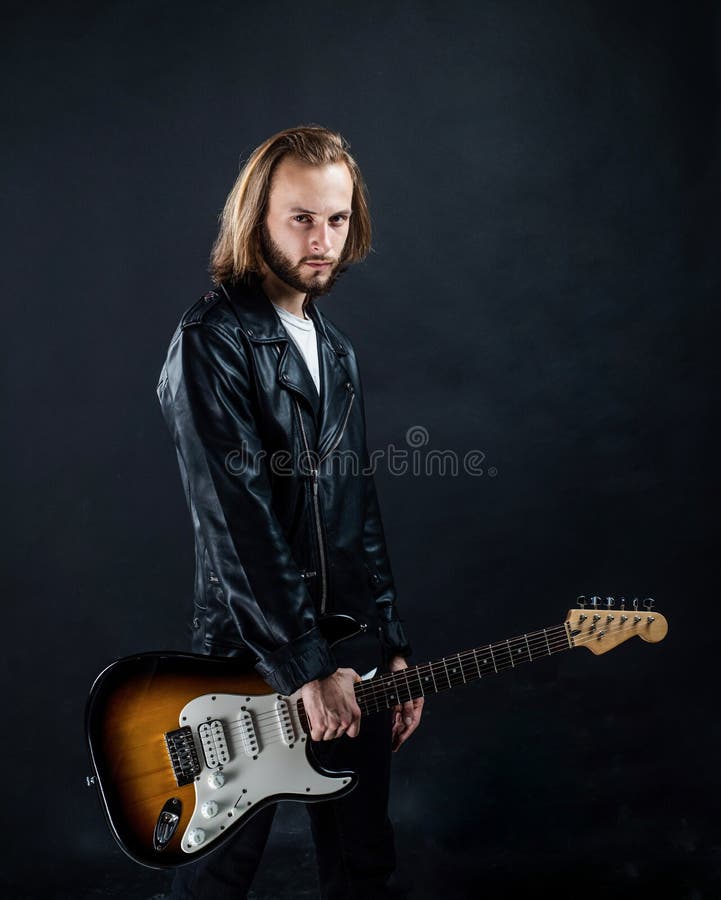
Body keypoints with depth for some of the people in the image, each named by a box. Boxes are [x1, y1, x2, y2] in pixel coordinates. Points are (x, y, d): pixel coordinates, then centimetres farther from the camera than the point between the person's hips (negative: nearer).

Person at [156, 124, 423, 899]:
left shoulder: (335, 350, 12)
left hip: (349, 653, 7)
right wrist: (305, 665, -18)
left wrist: (390, 647, 10)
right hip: (248, 658, -6)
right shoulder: (211, 342, -13)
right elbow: (236, 521, -20)